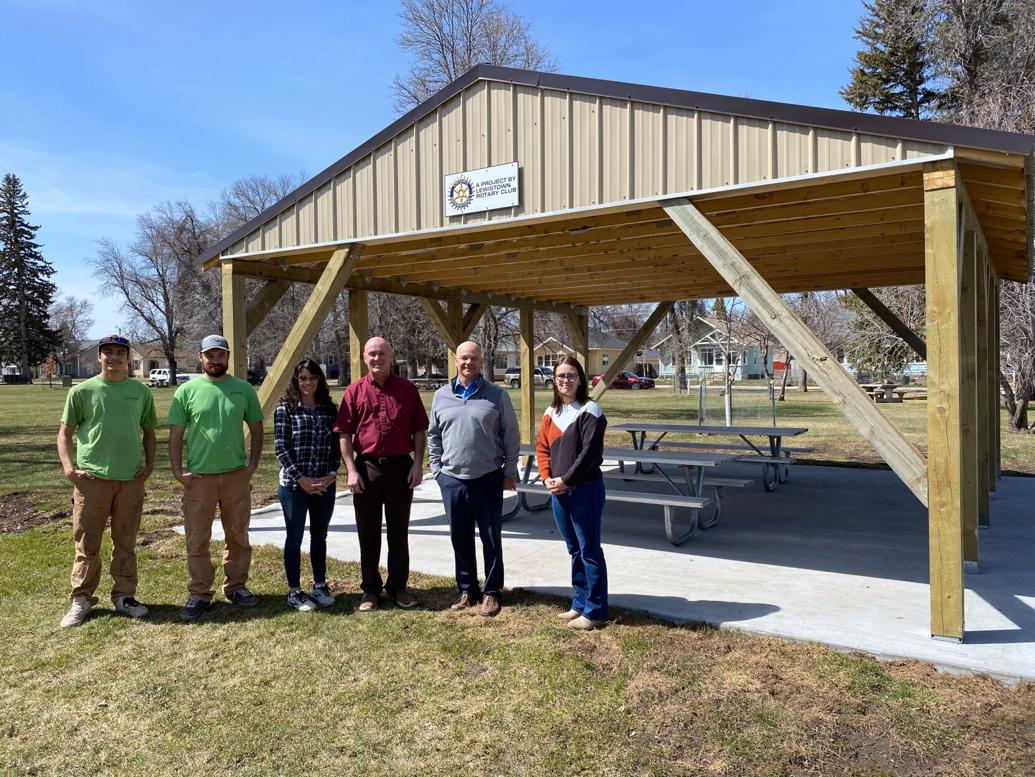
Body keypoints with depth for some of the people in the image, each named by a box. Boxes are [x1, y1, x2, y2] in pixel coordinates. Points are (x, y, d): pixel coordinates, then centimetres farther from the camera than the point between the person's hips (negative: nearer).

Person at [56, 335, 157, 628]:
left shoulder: (141, 392, 7)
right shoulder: (82, 391, 1)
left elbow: (148, 431, 16)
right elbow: (64, 433, 5)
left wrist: (149, 463, 3)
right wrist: (68, 468, -7)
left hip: (131, 479, 2)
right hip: (92, 478, -2)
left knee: (126, 543, 10)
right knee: (87, 542, 4)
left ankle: (124, 596, 22)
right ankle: (81, 599, 16)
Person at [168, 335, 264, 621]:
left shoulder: (243, 389, 3)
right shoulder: (187, 391, -1)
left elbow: (256, 429, 8)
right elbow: (175, 434, 0)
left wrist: (252, 465, -1)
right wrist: (177, 471, -9)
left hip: (236, 476, 2)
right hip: (199, 478, -2)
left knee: (238, 536, 12)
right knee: (197, 540, 6)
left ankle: (236, 587, 27)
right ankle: (199, 594, 18)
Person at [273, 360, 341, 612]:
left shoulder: (330, 409, 6)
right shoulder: (285, 409, -4)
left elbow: (336, 446, 7)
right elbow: (280, 448, -8)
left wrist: (331, 474, -7)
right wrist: (301, 479, -14)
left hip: (324, 484, 3)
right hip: (294, 485, -3)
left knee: (319, 537, 14)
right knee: (294, 539, 6)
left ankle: (320, 586, 27)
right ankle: (294, 592, 18)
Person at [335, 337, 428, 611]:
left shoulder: (407, 389, 2)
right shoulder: (355, 391, 1)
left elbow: (419, 430, 4)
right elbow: (344, 434, 0)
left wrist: (418, 464, -4)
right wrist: (351, 470, -7)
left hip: (400, 466, 0)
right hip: (366, 468, 0)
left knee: (398, 531, 10)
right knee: (368, 533, 9)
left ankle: (397, 586, 23)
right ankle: (370, 589, 21)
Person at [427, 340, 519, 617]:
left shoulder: (497, 395, -2)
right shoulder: (441, 396, 6)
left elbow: (510, 436, 0)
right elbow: (433, 435, 13)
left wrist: (510, 472, -2)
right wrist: (436, 469, 7)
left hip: (488, 479, -3)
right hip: (452, 479, 3)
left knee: (491, 538, 5)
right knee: (460, 539, 12)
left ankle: (492, 592, 17)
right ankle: (467, 590, 25)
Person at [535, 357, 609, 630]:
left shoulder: (589, 410, -10)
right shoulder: (551, 413, 12)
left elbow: (590, 452, -16)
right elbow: (542, 448, 11)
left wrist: (566, 480, -15)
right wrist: (547, 478, -5)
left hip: (585, 490, -7)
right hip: (558, 492, 7)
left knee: (589, 550, 0)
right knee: (574, 550, 16)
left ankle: (595, 611, 9)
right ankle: (580, 603, 28)